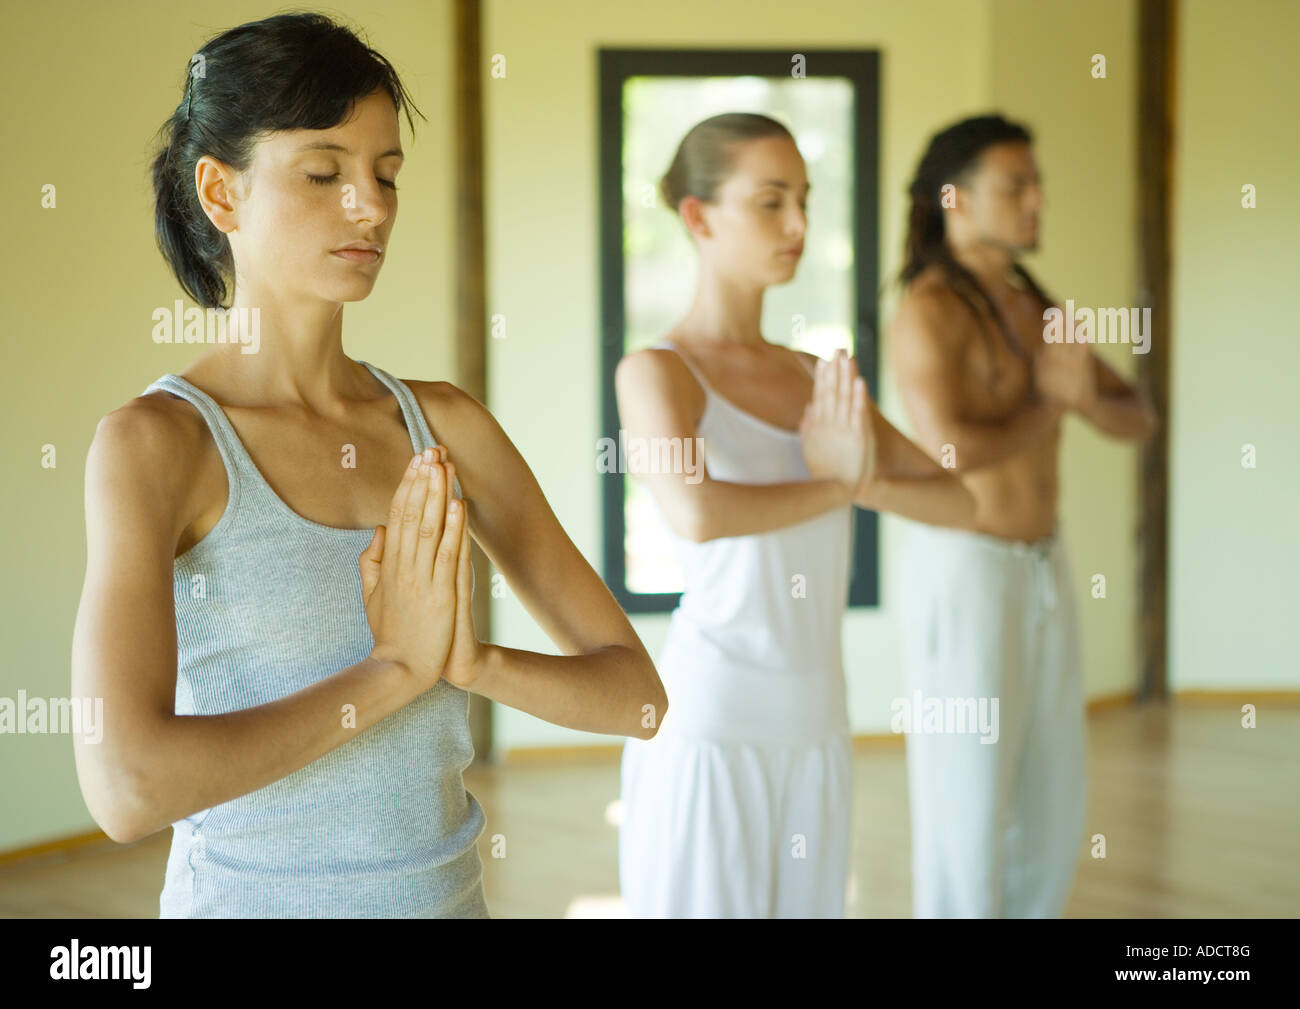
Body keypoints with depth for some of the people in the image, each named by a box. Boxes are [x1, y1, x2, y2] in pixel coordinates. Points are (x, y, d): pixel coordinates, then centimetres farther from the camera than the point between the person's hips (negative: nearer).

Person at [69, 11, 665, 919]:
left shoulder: (445, 426, -1)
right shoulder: (156, 441, -14)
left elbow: (635, 692, -1)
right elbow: (127, 785, -26)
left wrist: (472, 660, -18)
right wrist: (394, 667, -19)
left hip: (449, 887, 4)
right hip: (250, 893, -4)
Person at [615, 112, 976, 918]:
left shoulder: (816, 380, 12)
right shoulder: (655, 373, -8)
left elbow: (959, 501, 8)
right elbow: (696, 515, -27)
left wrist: (864, 481, -13)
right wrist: (837, 485, -10)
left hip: (815, 728, 7)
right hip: (707, 723, -6)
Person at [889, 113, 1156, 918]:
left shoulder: (1032, 307, 12)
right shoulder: (928, 310, -16)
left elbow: (1137, 420, 11)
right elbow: (951, 453, -30)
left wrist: (1087, 399, -13)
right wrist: (1051, 405, -13)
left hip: (1042, 572, 9)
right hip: (964, 575, -8)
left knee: (1054, 803, 14)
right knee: (969, 806, -1)